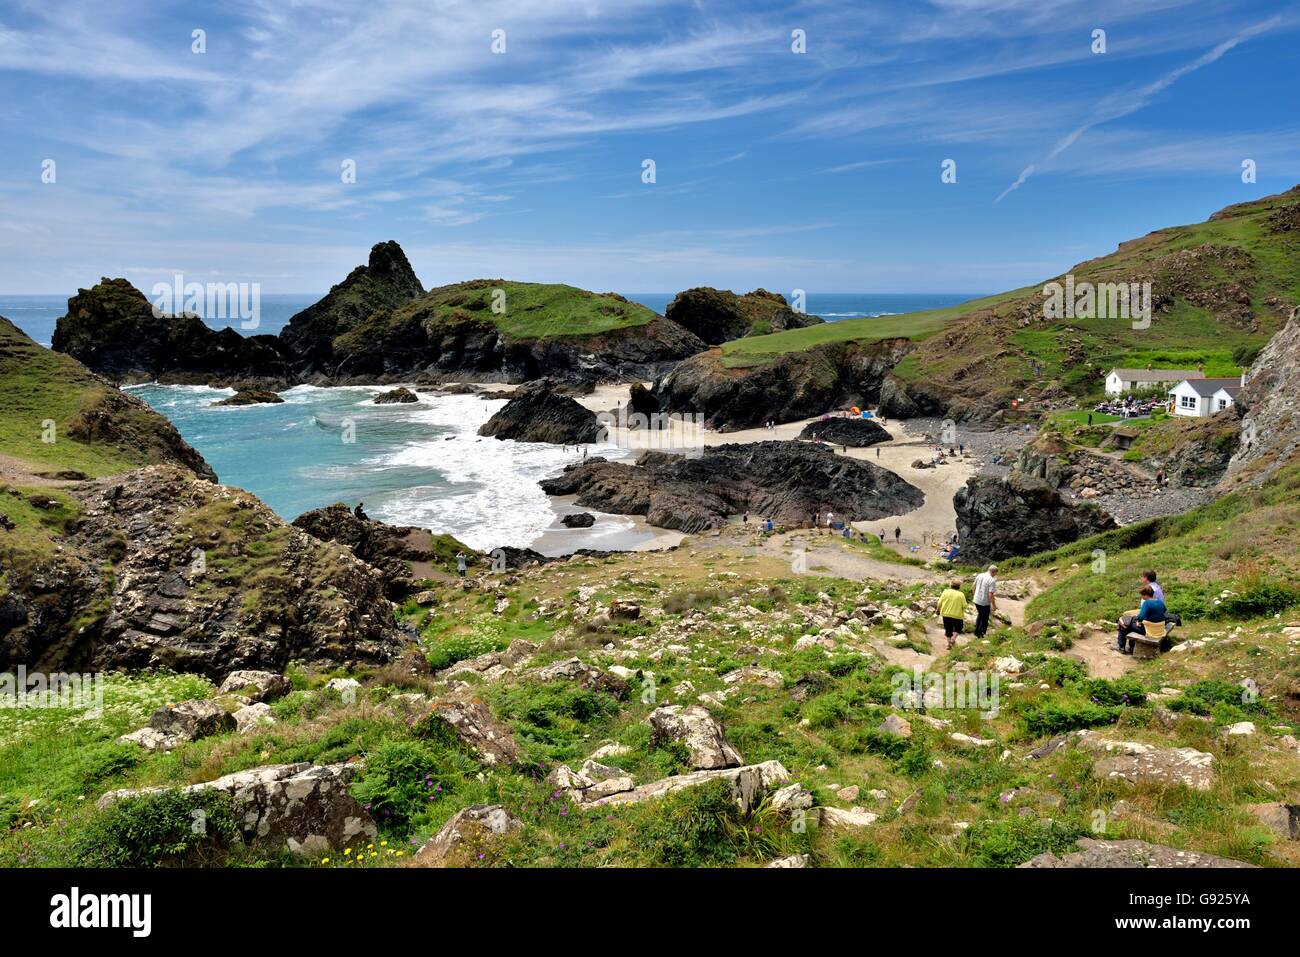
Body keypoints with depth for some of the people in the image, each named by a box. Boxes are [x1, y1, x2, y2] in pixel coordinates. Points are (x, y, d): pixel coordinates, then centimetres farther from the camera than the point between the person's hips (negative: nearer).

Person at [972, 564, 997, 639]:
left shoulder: (979, 576, -1)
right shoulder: (992, 580, -21)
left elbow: (974, 586, 12)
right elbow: (991, 594, -24)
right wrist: (994, 605, -12)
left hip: (976, 600, 6)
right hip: (985, 603, -6)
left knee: (980, 615, 28)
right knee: (984, 619, 13)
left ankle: (976, 632, 34)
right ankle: (980, 634, 20)